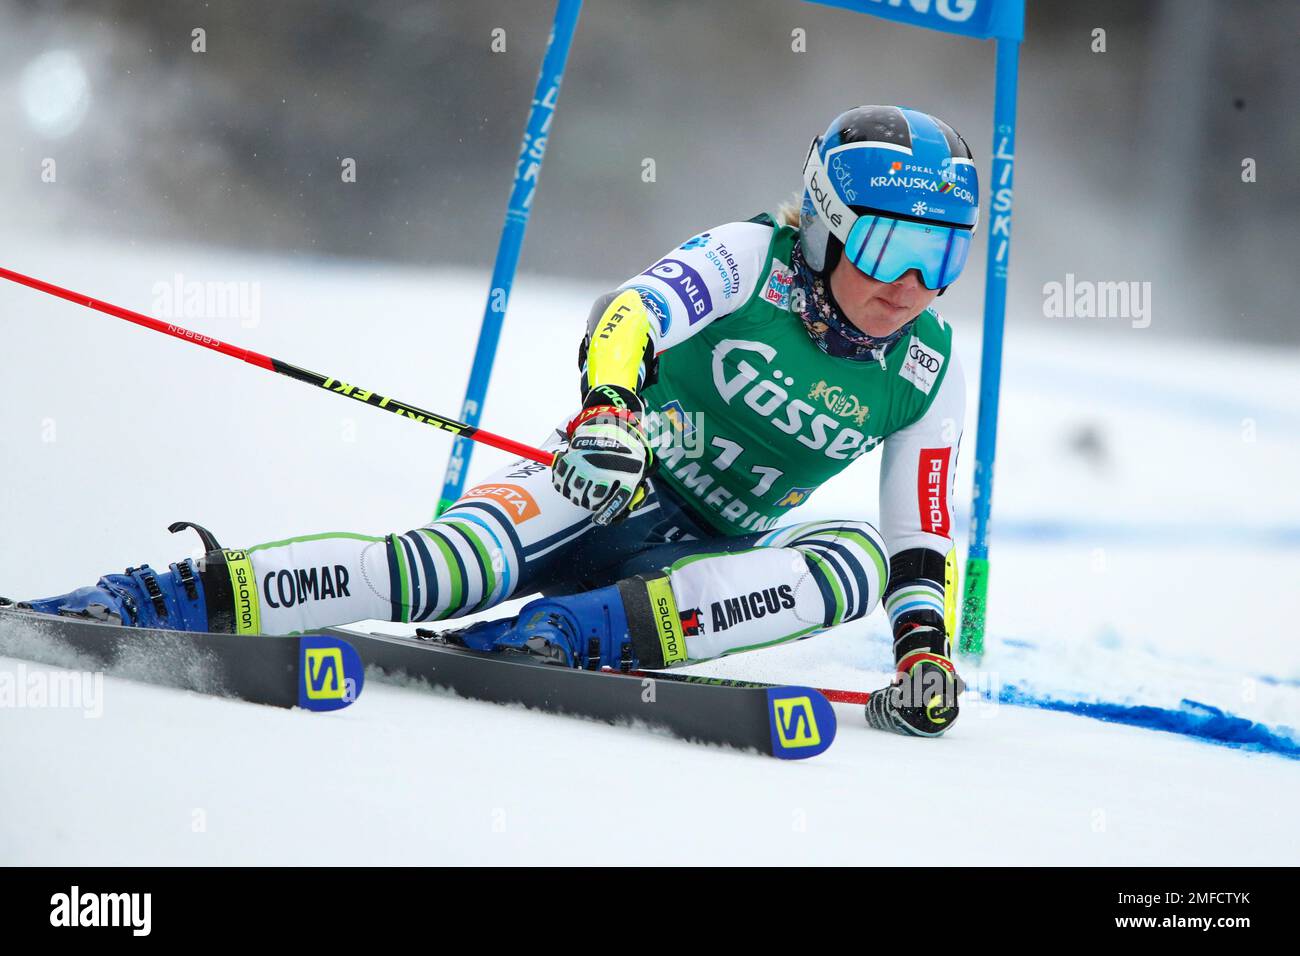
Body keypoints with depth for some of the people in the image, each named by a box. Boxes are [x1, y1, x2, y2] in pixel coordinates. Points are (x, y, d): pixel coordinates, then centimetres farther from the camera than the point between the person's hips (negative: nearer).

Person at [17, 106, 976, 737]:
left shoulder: (928, 372, 1)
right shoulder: (749, 258, -10)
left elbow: (925, 541, 4)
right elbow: (632, 314, -29)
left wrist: (924, 646, -16)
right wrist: (608, 408, -50)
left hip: (704, 560, 4)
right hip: (618, 486, -4)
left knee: (865, 557, -27)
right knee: (459, 561, -34)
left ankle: (577, 630, -40)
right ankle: (182, 595, -42)